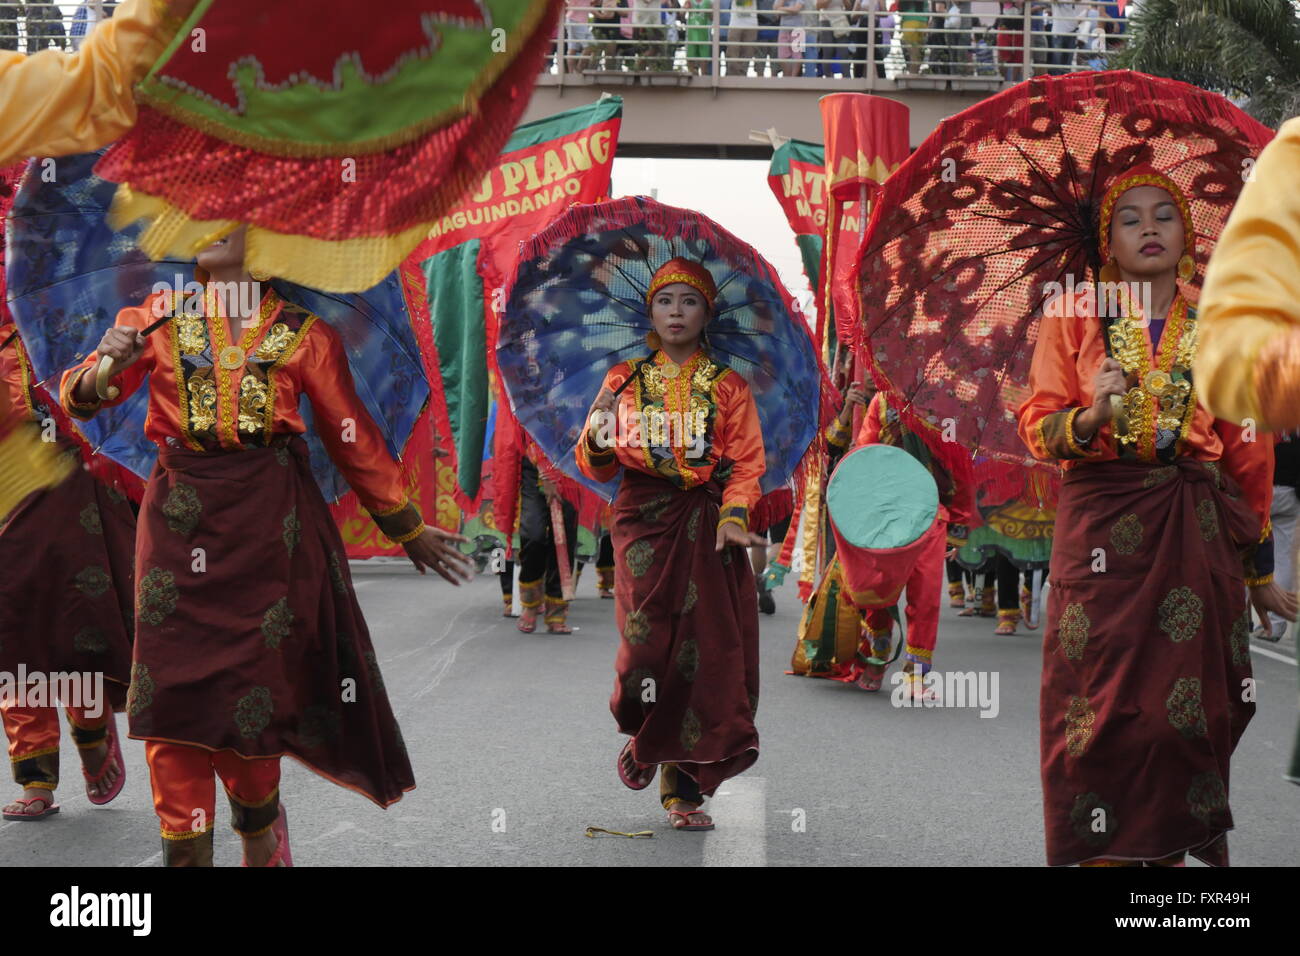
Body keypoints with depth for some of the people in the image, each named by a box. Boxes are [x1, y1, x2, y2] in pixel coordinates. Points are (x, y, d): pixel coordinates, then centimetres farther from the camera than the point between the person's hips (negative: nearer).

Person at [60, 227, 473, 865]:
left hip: (269, 519, -1)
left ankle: (261, 836, 27)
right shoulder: (159, 318, 9)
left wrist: (409, 529, 15)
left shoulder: (302, 333, 6)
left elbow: (354, 438, 11)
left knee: (254, 684, 2)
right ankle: (186, 852, 7)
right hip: (181, 518, 1)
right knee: (173, 680, -4)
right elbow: (81, 396, 2)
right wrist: (106, 366, -22)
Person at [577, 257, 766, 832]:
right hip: (645, 519, 0)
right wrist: (599, 441, -13)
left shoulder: (728, 386, 12)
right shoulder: (625, 380, 13)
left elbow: (748, 461, 4)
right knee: (648, 638, -15)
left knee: (706, 648, -7)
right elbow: (597, 467, 9)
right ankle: (641, 737, 17)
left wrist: (733, 515, -14)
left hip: (708, 525, 1)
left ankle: (684, 787, 1)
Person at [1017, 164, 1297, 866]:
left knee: (1186, 704, 0)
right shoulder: (1074, 320, 6)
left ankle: (1174, 850, 13)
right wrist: (1090, 416, -20)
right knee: (1100, 709, -4)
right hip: (1100, 527, -1)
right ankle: (1102, 854, 6)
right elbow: (1036, 426, 2)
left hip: (1196, 533, 2)